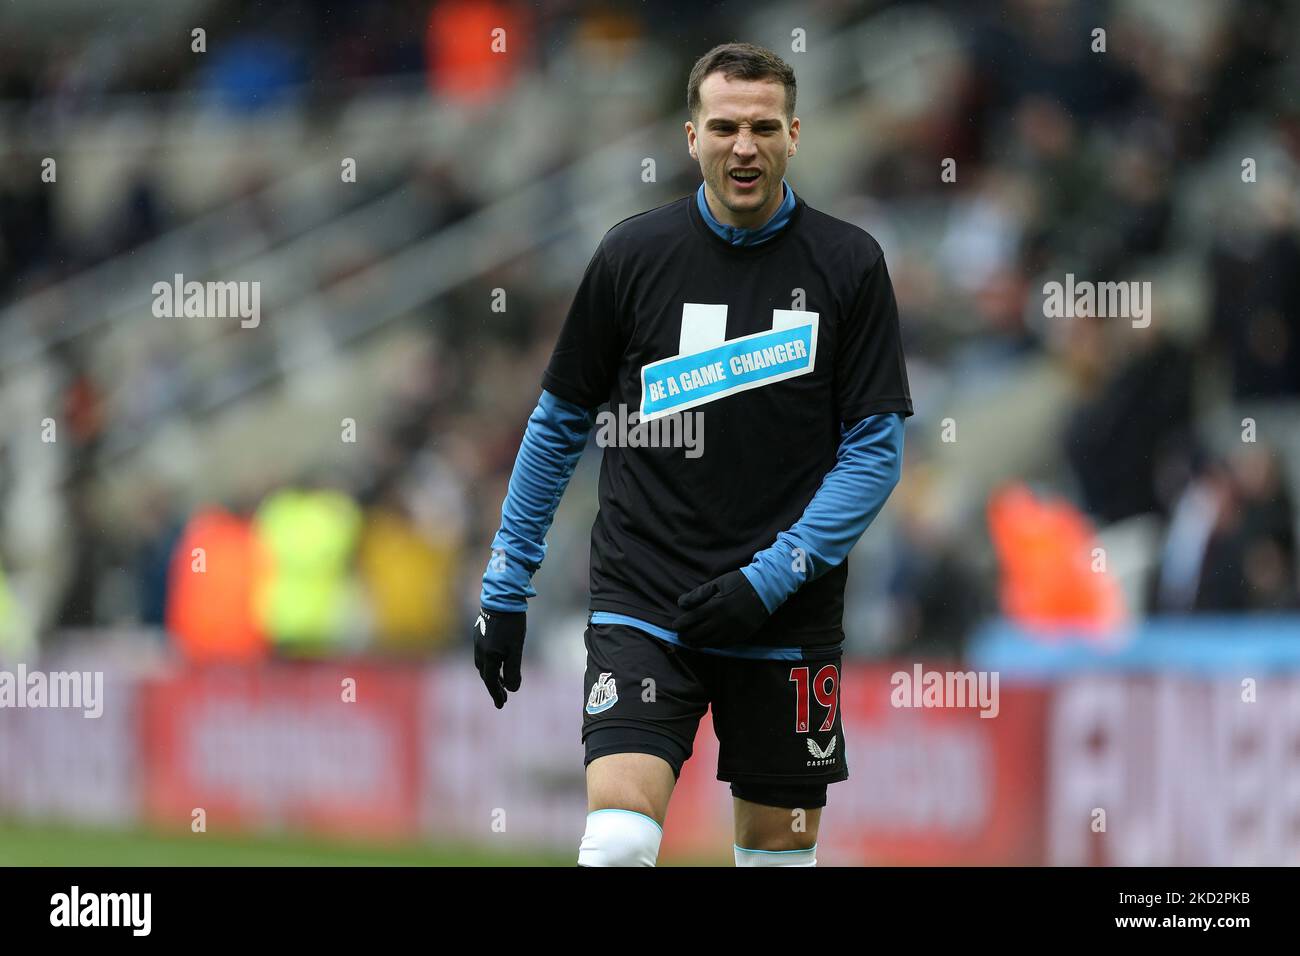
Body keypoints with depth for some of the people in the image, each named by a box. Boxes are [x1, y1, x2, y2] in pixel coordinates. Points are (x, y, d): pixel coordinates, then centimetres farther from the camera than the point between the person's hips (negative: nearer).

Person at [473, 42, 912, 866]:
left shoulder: (849, 265, -1)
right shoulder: (633, 256, 0)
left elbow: (876, 451, -2)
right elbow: (559, 425, 10)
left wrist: (768, 580, -12)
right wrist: (504, 590, 9)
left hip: (785, 619, 1)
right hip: (642, 605, -1)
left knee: (781, 853, 6)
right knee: (619, 841, -20)